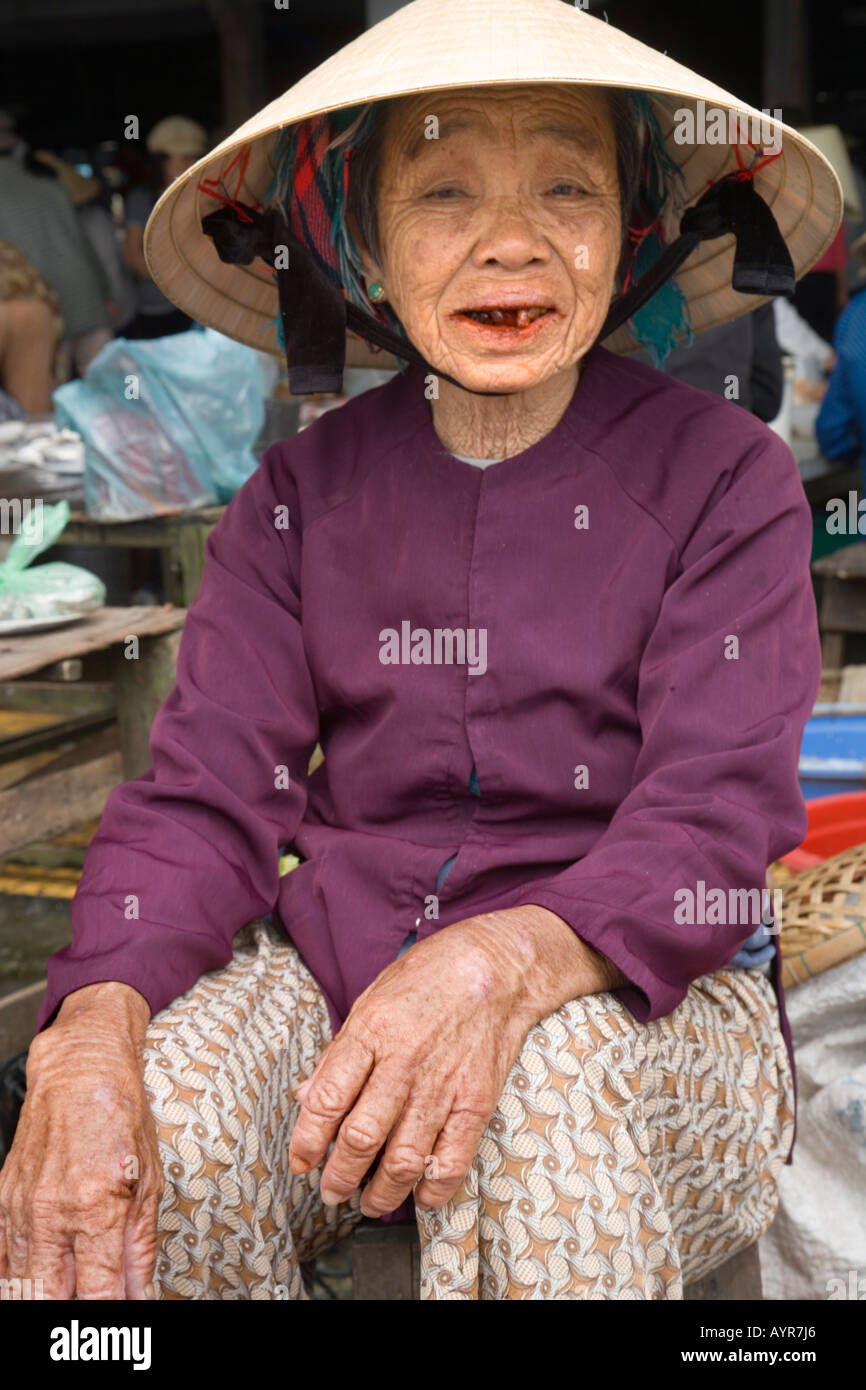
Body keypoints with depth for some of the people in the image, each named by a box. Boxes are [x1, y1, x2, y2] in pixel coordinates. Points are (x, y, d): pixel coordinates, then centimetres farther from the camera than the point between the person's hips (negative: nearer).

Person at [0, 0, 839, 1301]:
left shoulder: (726, 478, -2)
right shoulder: (303, 495, 6)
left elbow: (716, 819, -12)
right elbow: (208, 795, -3)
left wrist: (511, 960, -34)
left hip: (632, 989, -2)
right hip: (335, 951, 2)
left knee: (553, 1089, -36)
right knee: (161, 1128, -28)